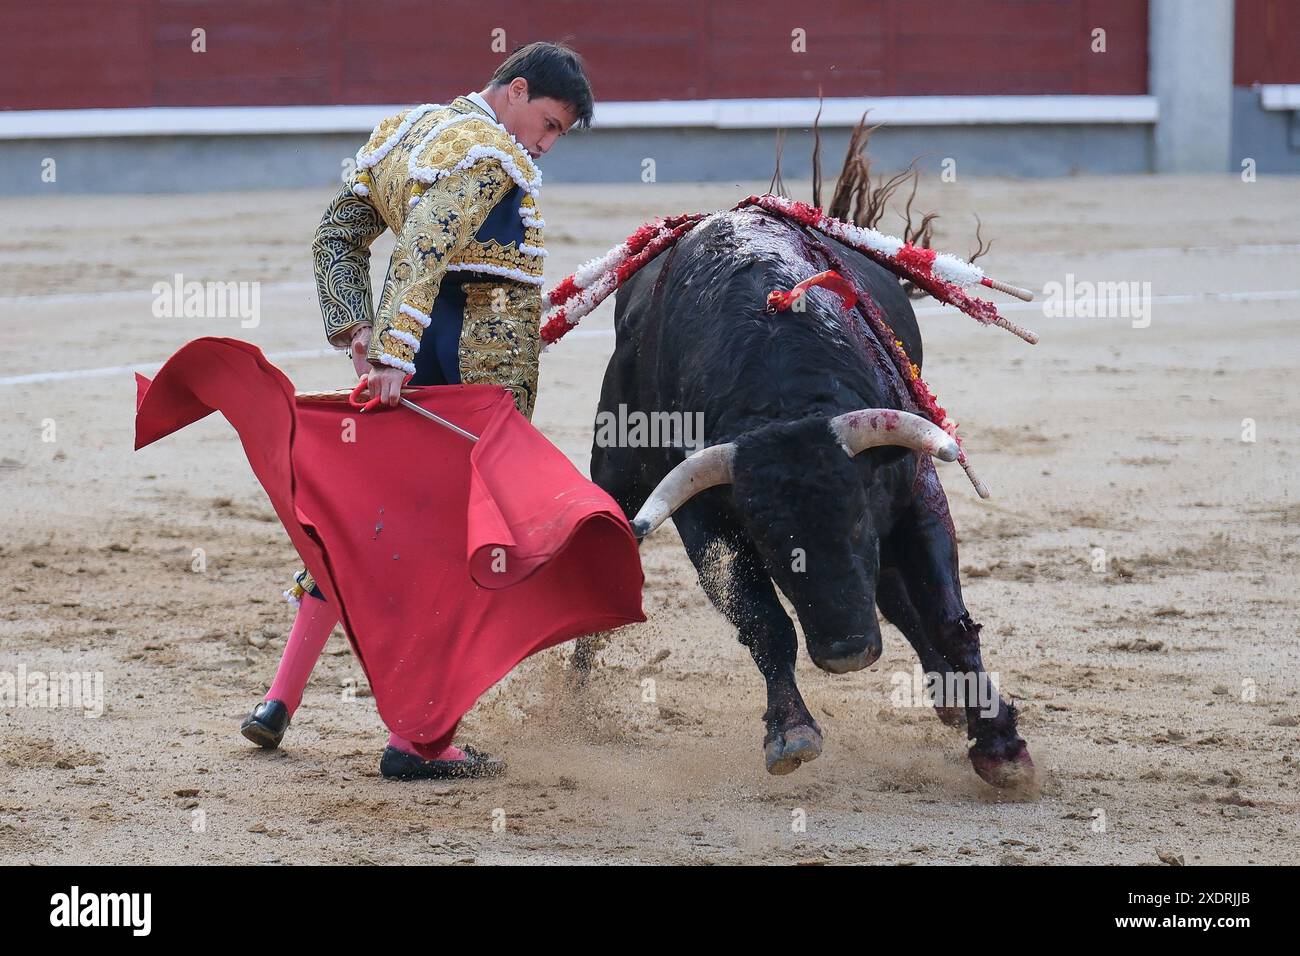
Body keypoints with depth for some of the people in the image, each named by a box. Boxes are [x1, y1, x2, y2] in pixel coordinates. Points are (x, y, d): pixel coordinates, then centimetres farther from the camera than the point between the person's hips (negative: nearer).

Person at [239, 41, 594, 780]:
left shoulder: (406, 131, 15)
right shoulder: (490, 154, -14)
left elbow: (337, 235, 16)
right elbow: (421, 253, -27)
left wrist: (356, 332, 7)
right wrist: (393, 354, -33)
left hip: (413, 350, 9)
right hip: (486, 354, -9)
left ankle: (280, 703, 19)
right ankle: (414, 739, -5)